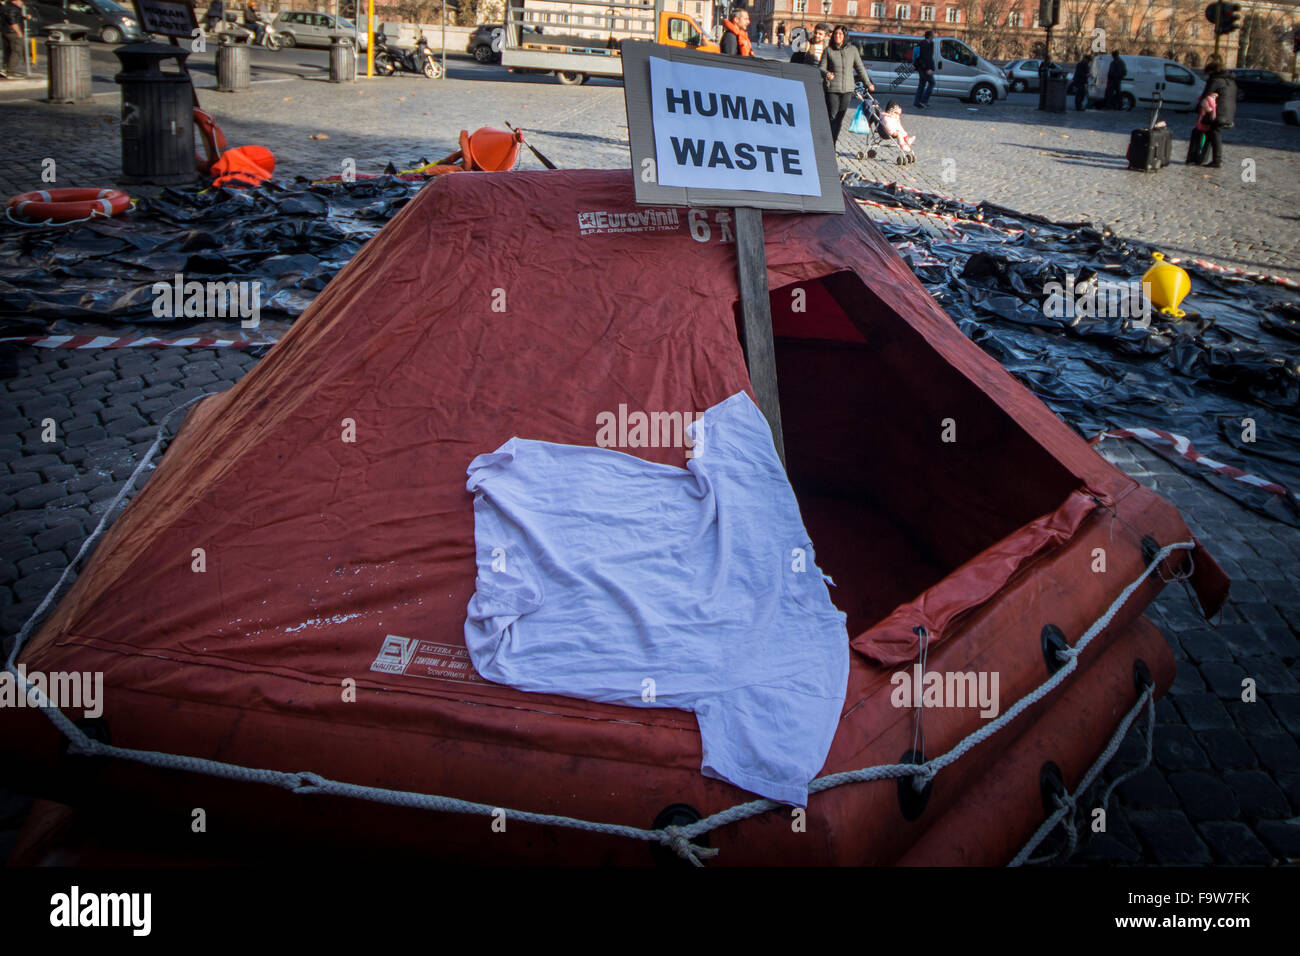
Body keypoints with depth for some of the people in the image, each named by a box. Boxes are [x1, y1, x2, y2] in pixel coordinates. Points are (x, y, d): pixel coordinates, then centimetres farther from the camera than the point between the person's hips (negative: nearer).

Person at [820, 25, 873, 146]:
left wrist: (868, 84, 22)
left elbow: (860, 68, 17)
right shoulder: (828, 50, 2)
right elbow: (821, 68, 1)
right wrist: (826, 74, -22)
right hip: (832, 89, -2)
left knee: (840, 118, 2)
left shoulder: (852, 49, 8)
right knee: (832, 117, -7)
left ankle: (832, 143, 10)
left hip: (847, 89, 2)